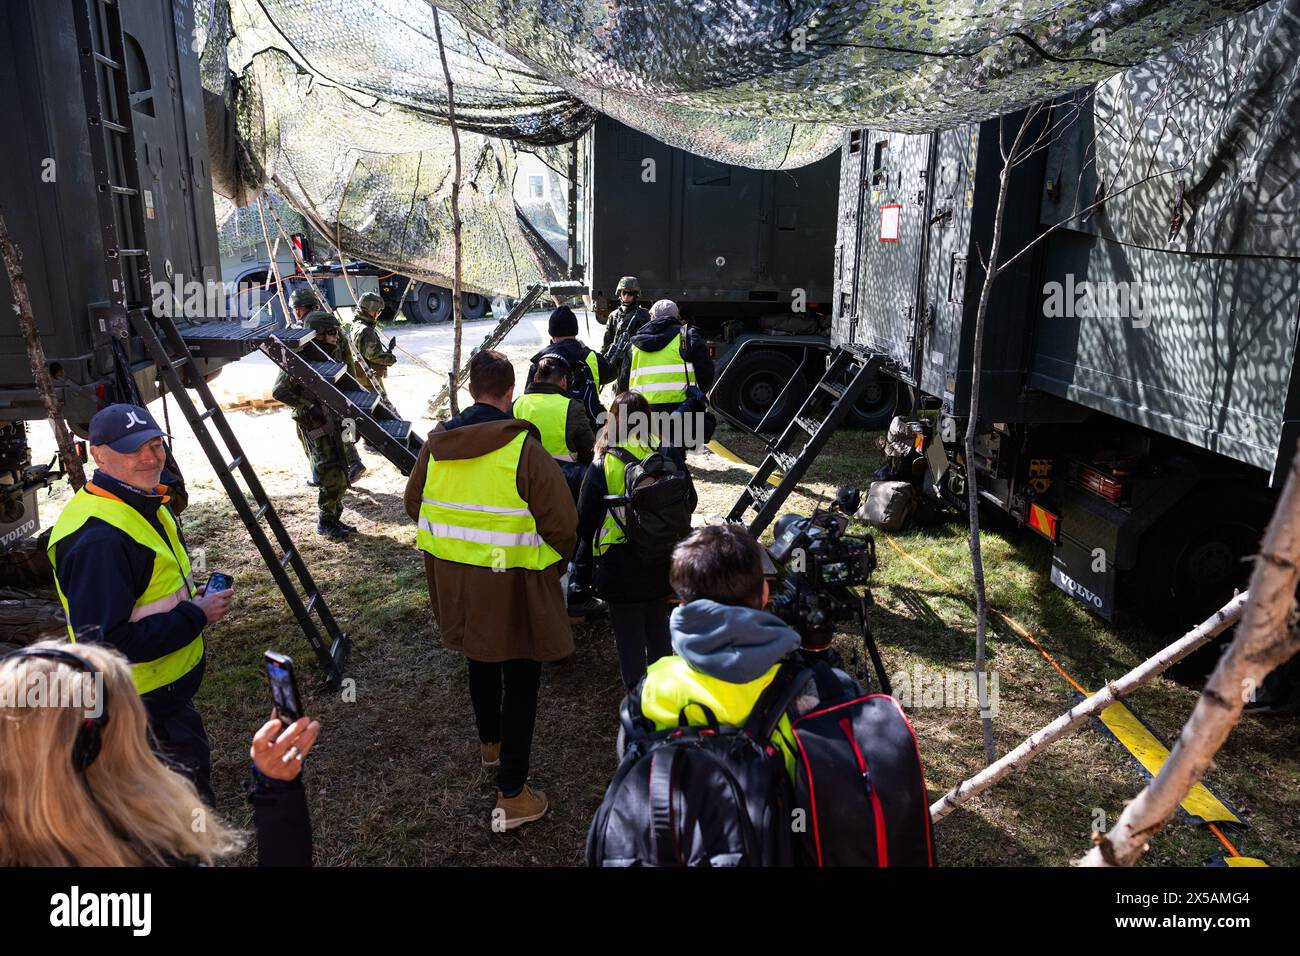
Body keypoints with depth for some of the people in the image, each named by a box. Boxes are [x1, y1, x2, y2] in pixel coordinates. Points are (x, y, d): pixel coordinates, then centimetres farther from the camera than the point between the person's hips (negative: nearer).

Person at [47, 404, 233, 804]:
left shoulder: (148, 503, 3)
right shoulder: (97, 538, -29)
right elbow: (104, 642, -31)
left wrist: (193, 596, 1)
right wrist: (197, 615, -25)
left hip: (169, 683, 10)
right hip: (141, 700, -10)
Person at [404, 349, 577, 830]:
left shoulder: (436, 443, -3)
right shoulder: (525, 449, -20)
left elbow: (414, 503, 11)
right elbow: (562, 524, -19)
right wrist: (552, 563, 1)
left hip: (455, 578, 6)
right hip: (511, 583, -6)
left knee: (481, 660, 27)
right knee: (521, 679, 7)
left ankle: (490, 743, 50)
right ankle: (512, 795, 12)